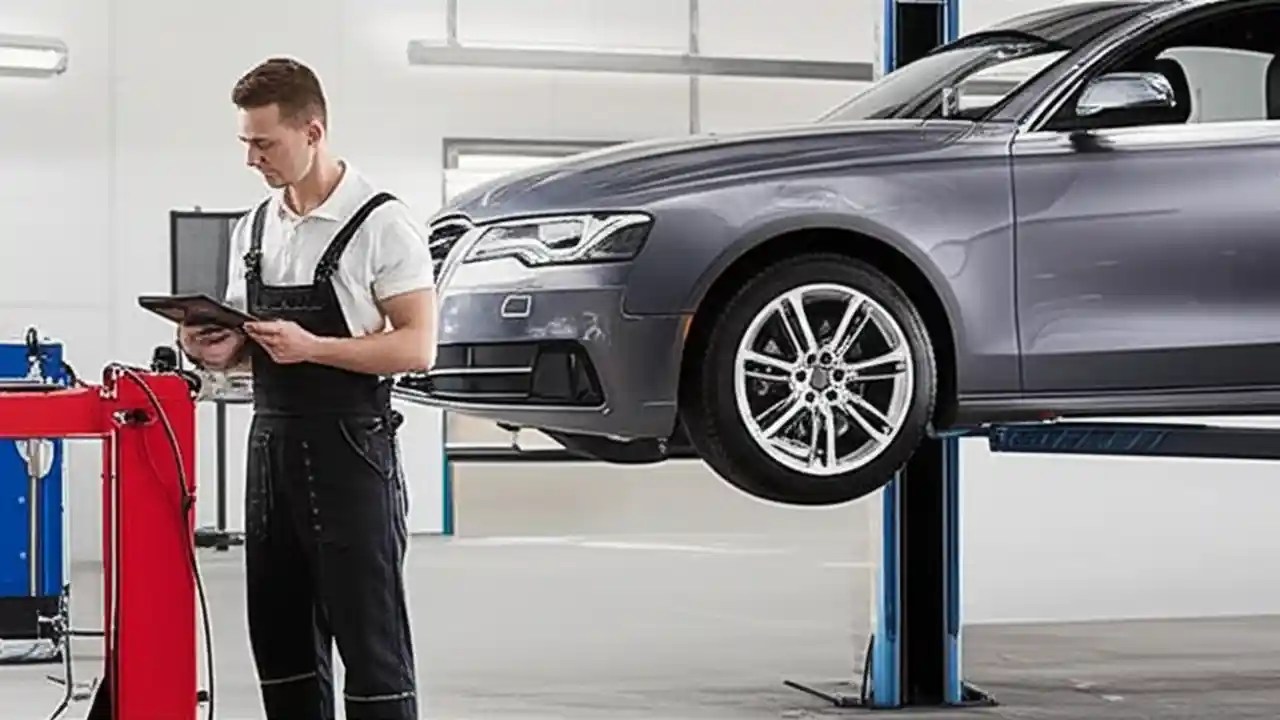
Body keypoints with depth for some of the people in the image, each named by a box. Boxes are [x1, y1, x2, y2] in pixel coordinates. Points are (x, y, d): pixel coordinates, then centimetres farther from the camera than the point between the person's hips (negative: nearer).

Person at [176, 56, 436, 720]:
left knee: (370, 641, -4)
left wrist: (311, 347, -23)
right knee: (280, 641, 12)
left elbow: (417, 347, -14)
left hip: (349, 450, -7)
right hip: (271, 443, 7)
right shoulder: (253, 229, 13)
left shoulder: (381, 224, -9)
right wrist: (220, 351, -1)